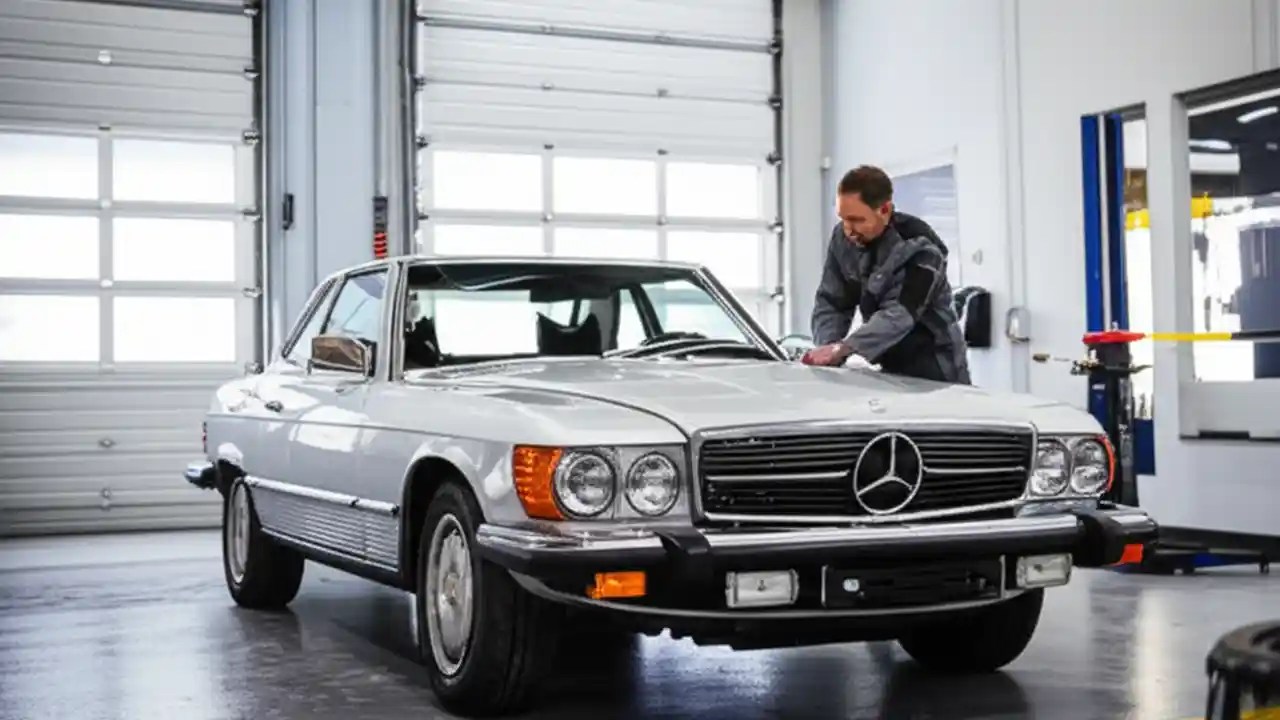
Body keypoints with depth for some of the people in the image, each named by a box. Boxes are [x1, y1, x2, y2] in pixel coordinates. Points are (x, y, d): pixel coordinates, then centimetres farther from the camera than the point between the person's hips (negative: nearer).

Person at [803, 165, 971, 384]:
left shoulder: (920, 248, -21)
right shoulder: (842, 239, -3)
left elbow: (900, 314, -33)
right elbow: (830, 303, -1)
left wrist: (842, 348, -46)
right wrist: (827, 351, -21)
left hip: (933, 371, -5)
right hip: (887, 368, 5)